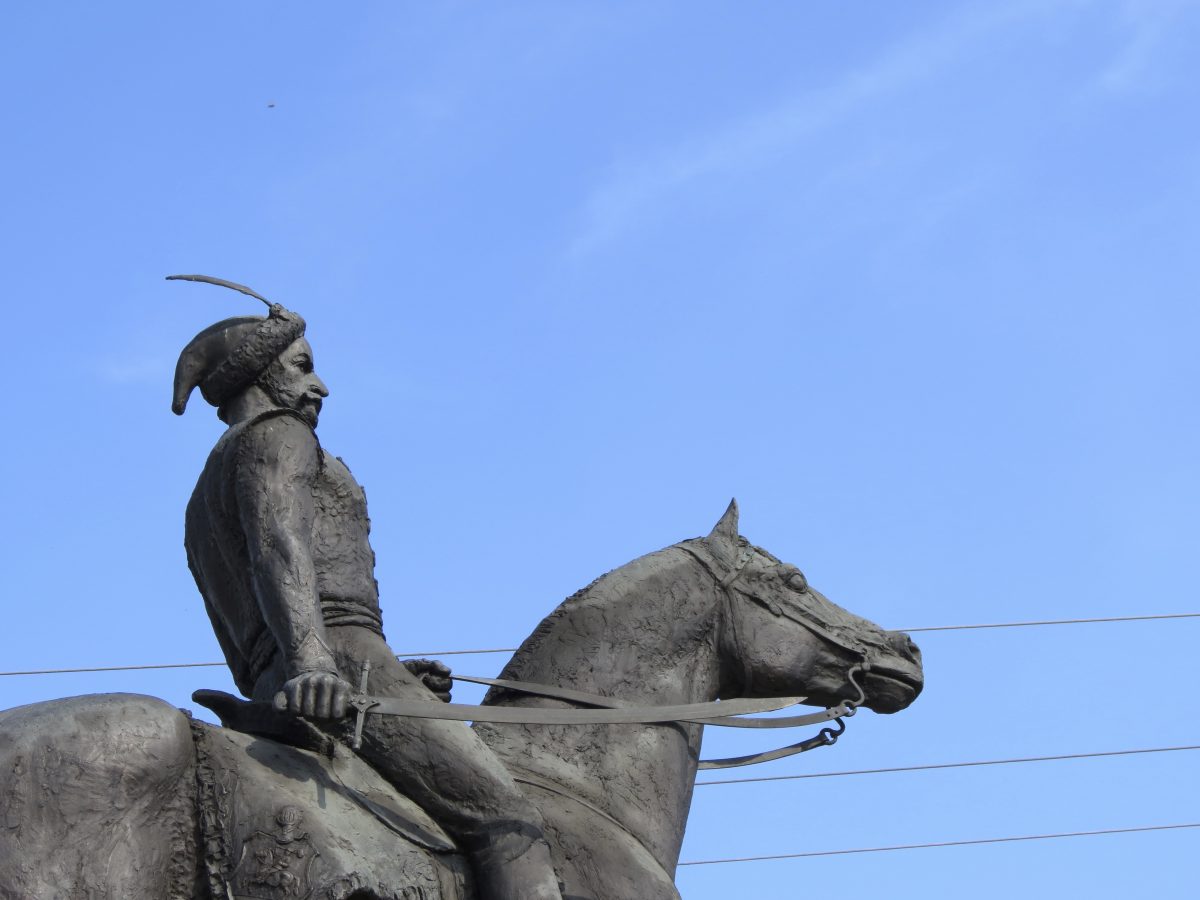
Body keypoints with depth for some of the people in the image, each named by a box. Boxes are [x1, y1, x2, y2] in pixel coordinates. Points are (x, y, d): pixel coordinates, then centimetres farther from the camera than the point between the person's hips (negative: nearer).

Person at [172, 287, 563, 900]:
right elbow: (279, 545, -16)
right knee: (506, 819, -17)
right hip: (345, 655, -10)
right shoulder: (274, 436, 5)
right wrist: (311, 661, -34)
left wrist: (395, 676, 21)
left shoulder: (205, 506, 31)